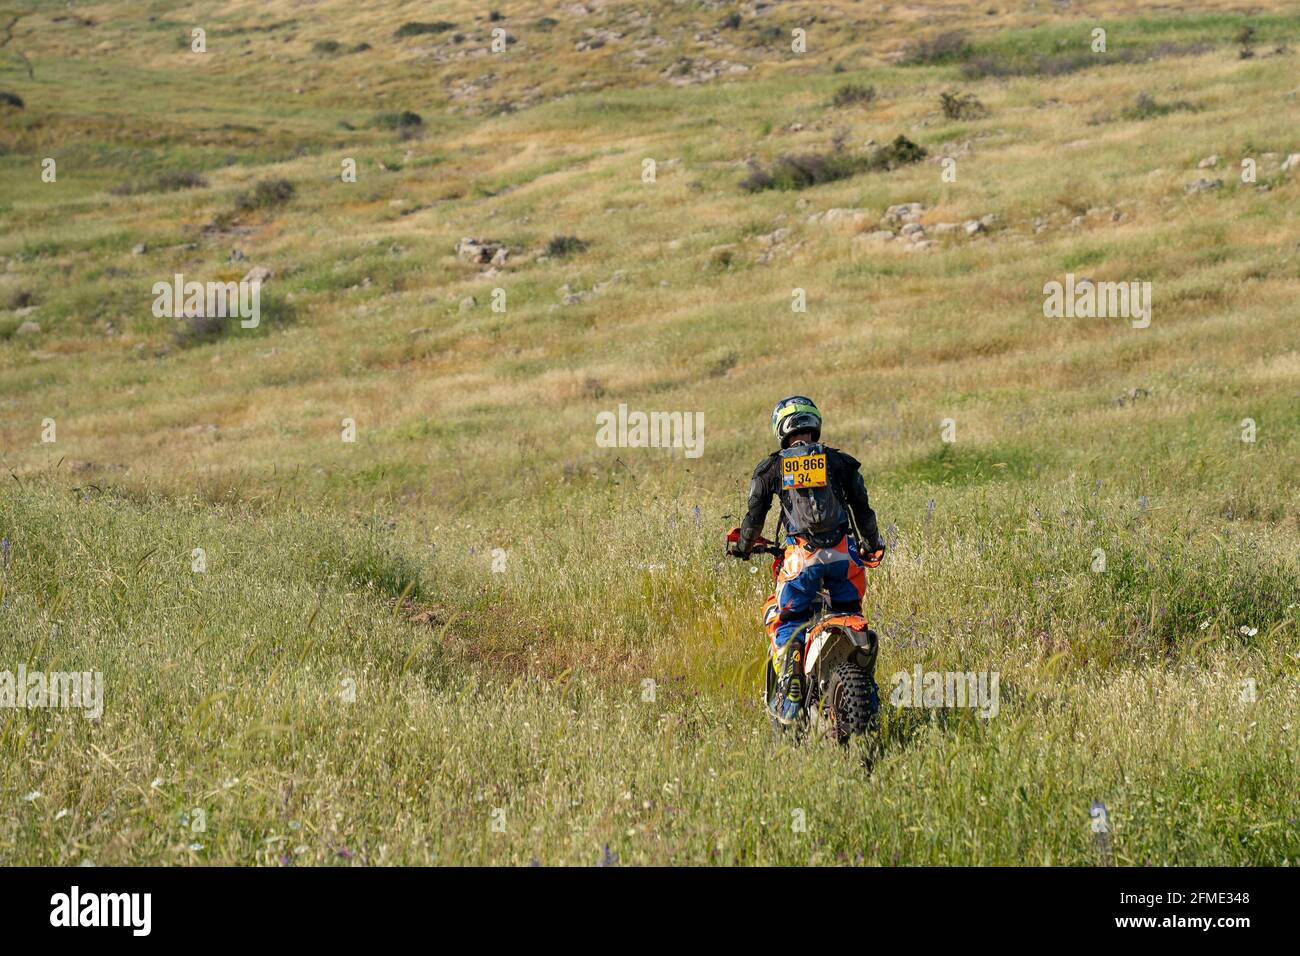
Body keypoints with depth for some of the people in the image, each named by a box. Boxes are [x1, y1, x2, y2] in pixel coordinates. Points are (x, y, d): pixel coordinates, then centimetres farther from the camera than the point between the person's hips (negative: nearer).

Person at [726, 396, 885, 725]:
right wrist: (873, 546, 33)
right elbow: (863, 510, 16)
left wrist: (741, 547, 31)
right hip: (844, 554, 2)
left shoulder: (771, 468, 8)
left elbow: (754, 516, 12)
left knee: (785, 623, 9)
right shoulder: (842, 463, 12)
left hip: (801, 557, -2)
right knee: (850, 619, 21)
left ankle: (789, 697, -11)